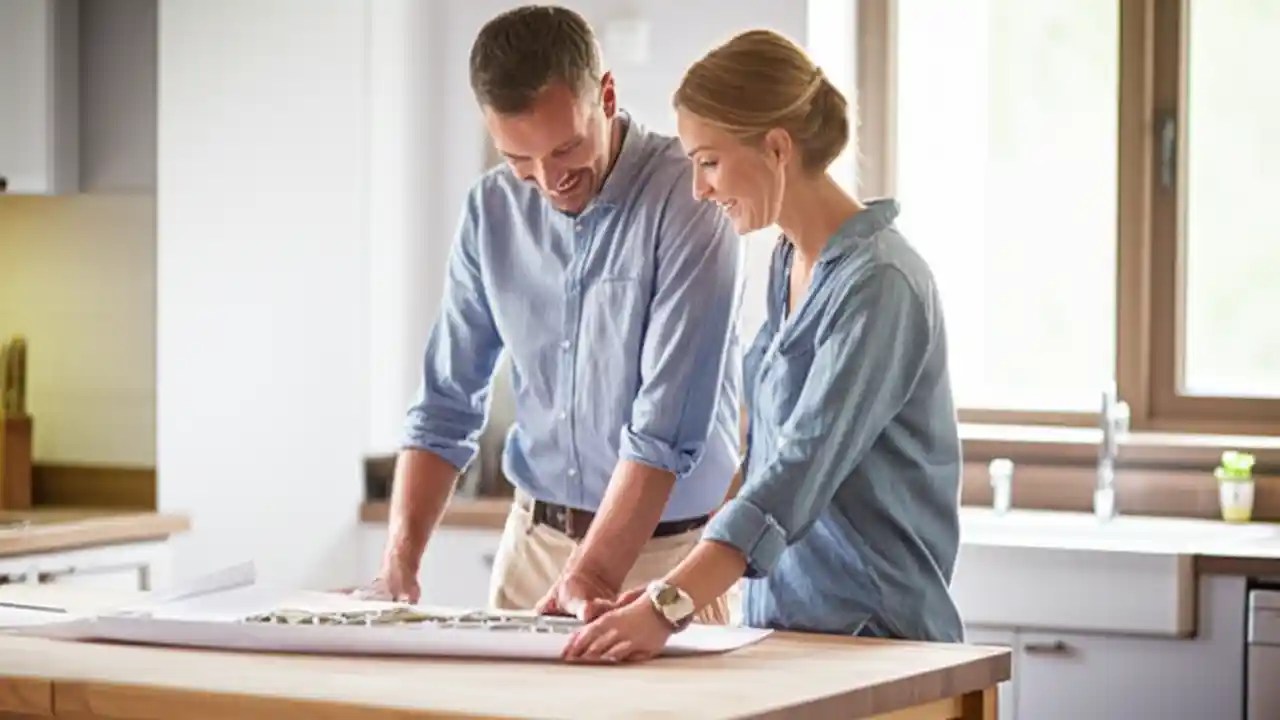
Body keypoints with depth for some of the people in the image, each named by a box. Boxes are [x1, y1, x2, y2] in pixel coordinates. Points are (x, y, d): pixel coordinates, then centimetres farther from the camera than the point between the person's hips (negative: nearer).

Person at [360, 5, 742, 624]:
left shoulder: (687, 202, -16)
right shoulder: (492, 209, 1)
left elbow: (667, 426, -21)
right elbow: (446, 404, 4)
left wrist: (592, 577, -26)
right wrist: (400, 562, -7)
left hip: (666, 546, -4)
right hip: (535, 539, 4)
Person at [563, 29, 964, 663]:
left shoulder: (875, 283, -14)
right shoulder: (789, 262, 10)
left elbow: (801, 470, -23)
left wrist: (670, 606, -31)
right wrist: (677, 587, 8)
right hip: (782, 625, 7)